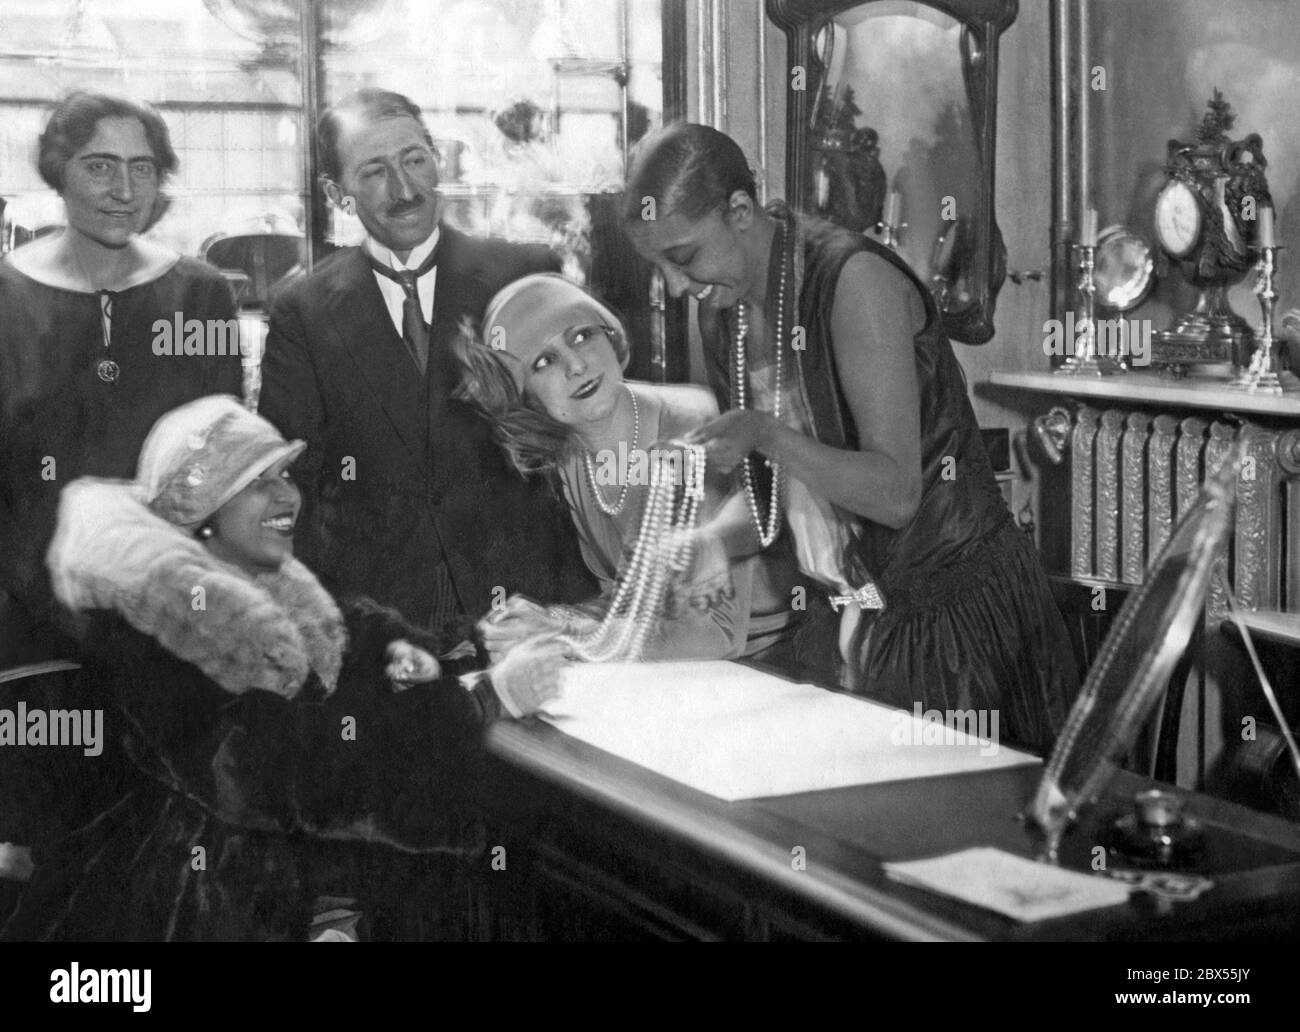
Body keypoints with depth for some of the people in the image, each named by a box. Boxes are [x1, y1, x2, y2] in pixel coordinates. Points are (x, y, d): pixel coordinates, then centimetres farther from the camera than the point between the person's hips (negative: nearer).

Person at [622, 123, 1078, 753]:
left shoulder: (854, 281, -19)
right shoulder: (723, 306, 4)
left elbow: (895, 495, -24)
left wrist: (765, 434, -33)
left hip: (954, 604, -7)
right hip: (850, 618, 7)